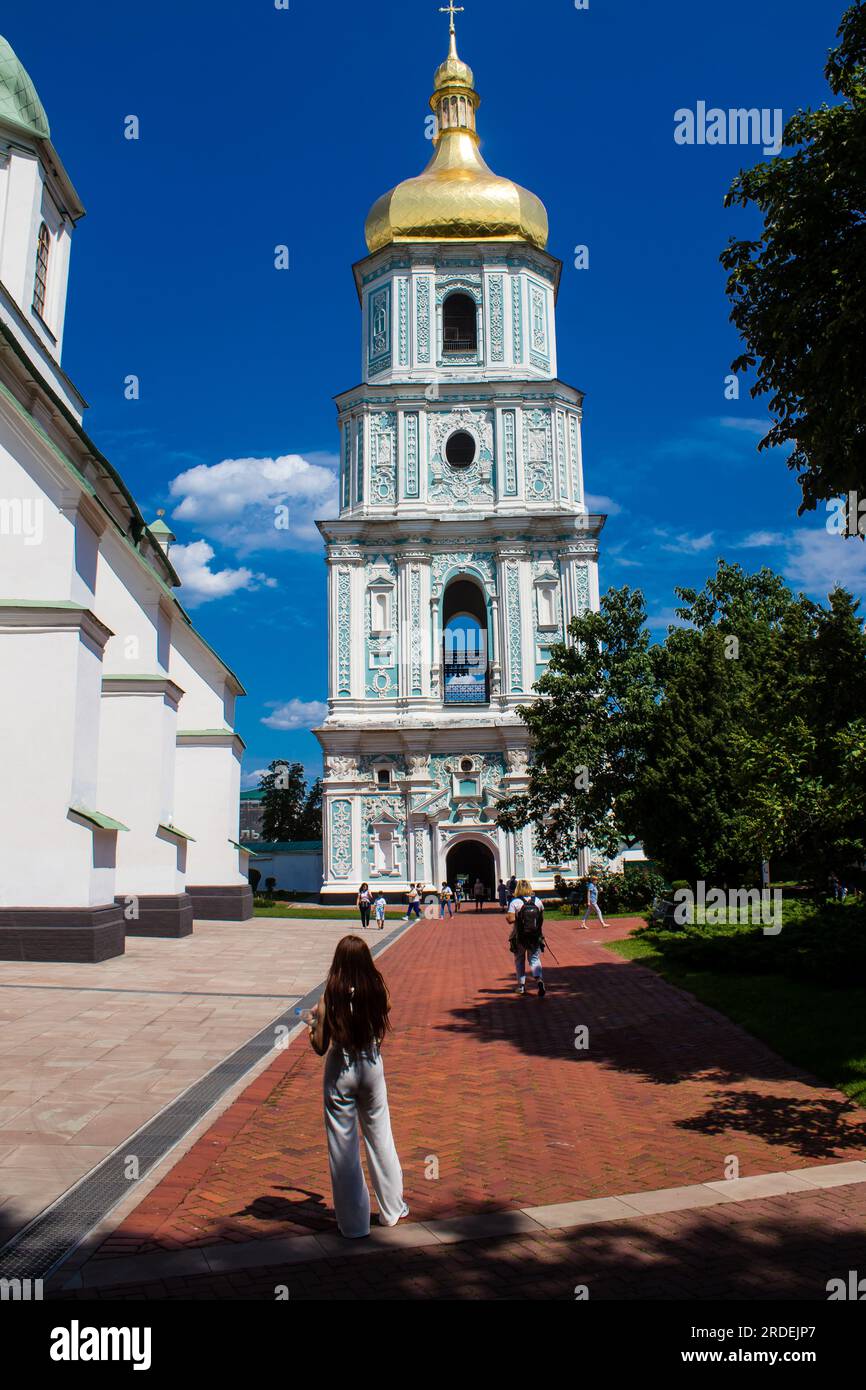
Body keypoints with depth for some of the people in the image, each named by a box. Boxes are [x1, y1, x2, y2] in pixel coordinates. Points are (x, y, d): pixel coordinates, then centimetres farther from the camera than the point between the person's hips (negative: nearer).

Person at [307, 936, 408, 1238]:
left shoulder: (330, 998, -18)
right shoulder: (377, 992, -10)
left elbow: (320, 1048, -13)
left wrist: (312, 1024, 4)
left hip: (340, 1072, -3)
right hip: (372, 1067, 3)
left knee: (343, 1148, 10)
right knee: (380, 1138, 19)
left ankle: (353, 1223, 19)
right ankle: (392, 1209, 33)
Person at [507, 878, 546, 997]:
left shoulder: (515, 902, -11)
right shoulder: (538, 901, 0)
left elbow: (510, 919, -17)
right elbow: (542, 918, 7)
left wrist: (506, 916, 3)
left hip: (519, 937, -2)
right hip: (535, 936, 2)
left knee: (519, 961, 15)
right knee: (535, 959, 7)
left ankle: (521, 986, 15)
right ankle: (539, 979, -20)